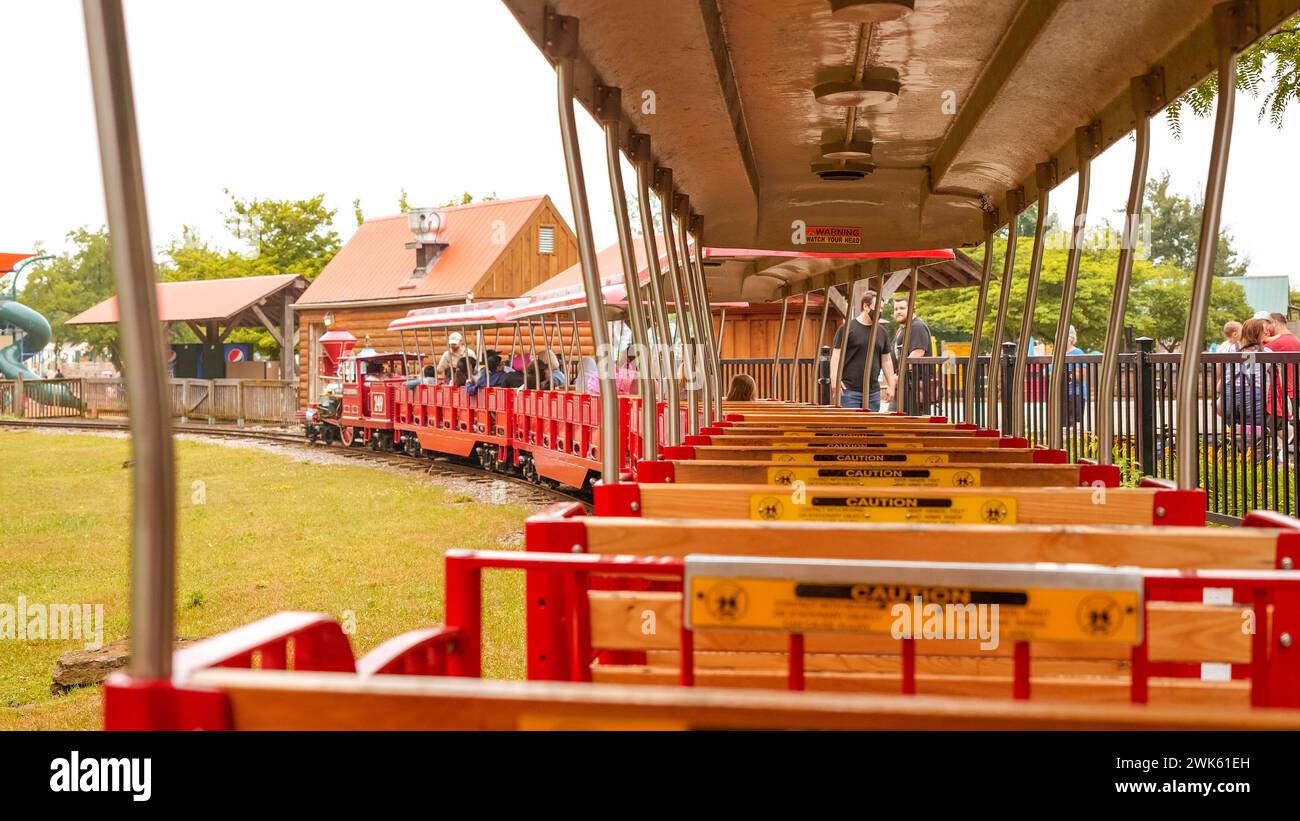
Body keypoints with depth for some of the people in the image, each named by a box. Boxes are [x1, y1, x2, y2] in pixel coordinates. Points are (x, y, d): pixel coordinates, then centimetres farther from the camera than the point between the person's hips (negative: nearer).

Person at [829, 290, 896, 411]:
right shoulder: (847, 328, -3)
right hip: (850, 390, -5)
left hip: (873, 392, 5)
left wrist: (891, 386, 13)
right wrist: (835, 380, -17)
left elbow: (886, 360, 18)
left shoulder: (881, 331, 14)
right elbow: (836, 355, -6)